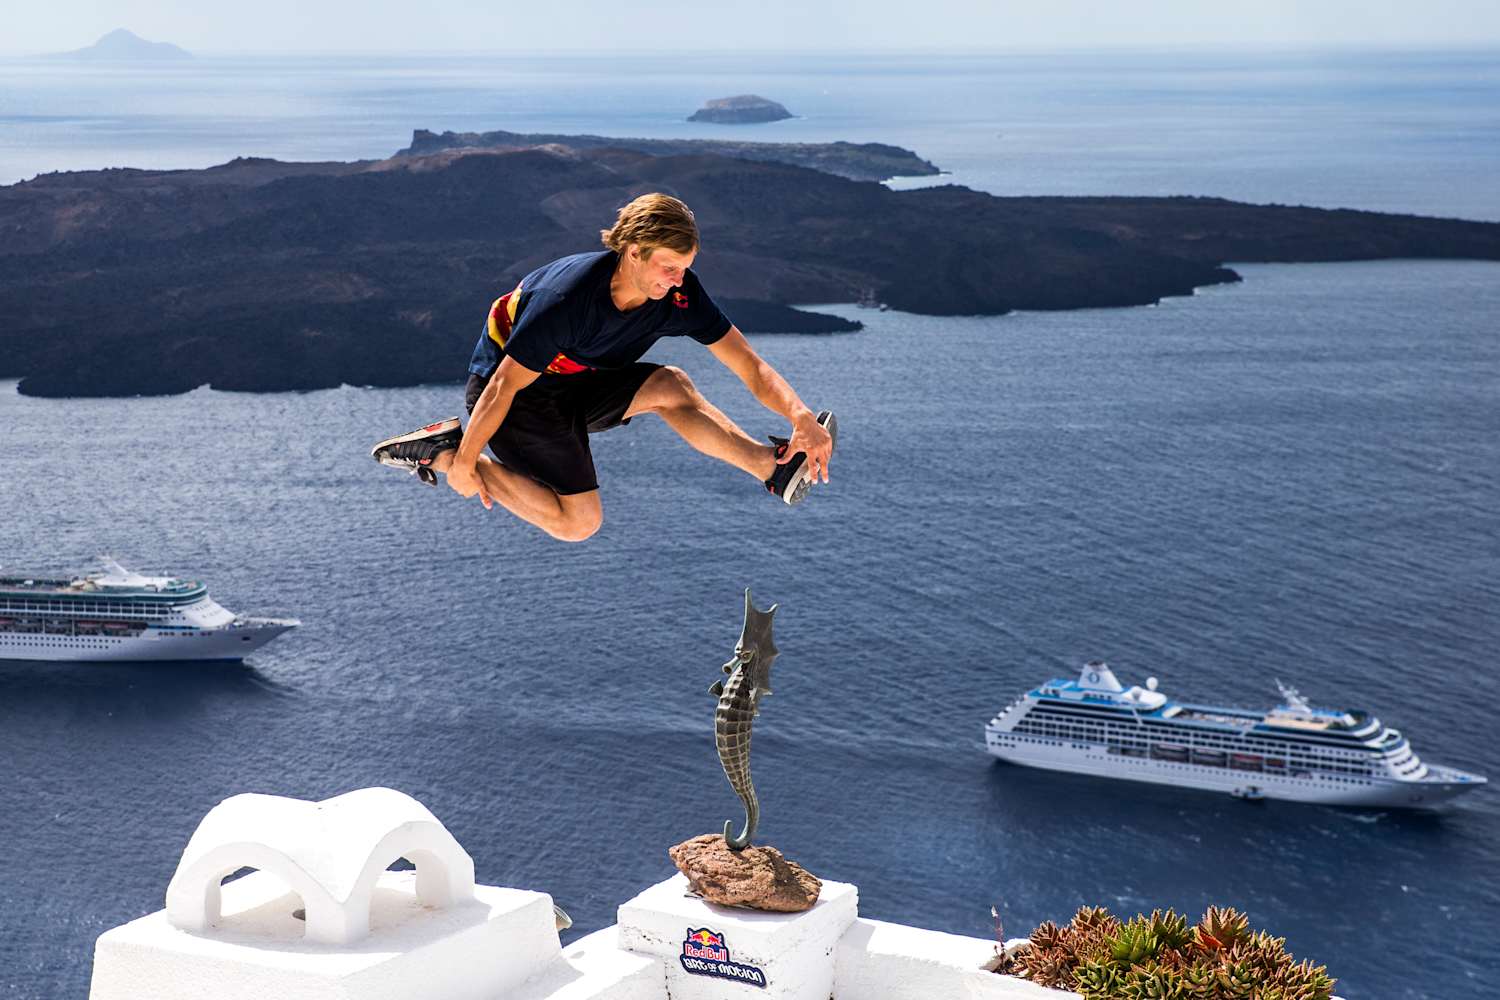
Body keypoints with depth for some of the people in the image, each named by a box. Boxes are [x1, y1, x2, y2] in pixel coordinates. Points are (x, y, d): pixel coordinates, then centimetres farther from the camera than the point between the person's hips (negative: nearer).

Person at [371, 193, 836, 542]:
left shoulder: (680, 293, -17)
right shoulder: (567, 298, -34)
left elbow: (751, 366, -16)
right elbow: (503, 386, -27)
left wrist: (800, 415, -33)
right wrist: (464, 461, -19)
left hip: (579, 383, 6)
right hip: (516, 387, -6)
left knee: (670, 386, -17)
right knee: (578, 522, -15)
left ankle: (775, 467, -10)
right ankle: (446, 451, -5)